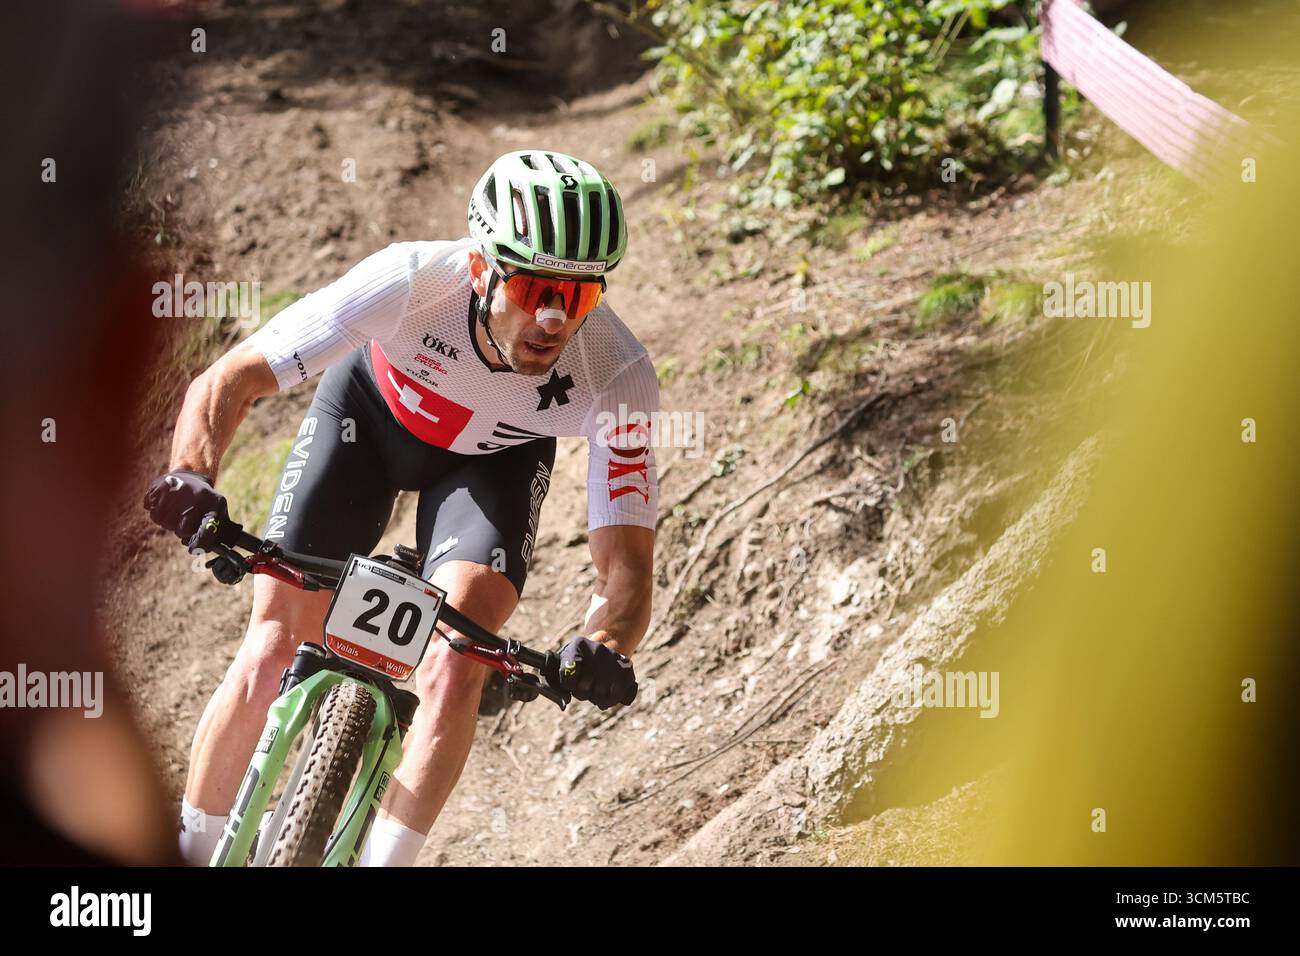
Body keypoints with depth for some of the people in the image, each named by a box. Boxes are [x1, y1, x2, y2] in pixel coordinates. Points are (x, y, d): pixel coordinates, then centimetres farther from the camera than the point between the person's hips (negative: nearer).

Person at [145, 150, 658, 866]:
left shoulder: (618, 381, -35)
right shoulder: (411, 283, -39)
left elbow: (626, 566, -32)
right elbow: (227, 382, -34)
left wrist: (605, 647, -54)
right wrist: (190, 479, -54)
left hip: (493, 457, 1)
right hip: (373, 408, 0)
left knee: (452, 670, -22)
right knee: (270, 653, -9)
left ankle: (384, 861, -7)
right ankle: (188, 847, 11)